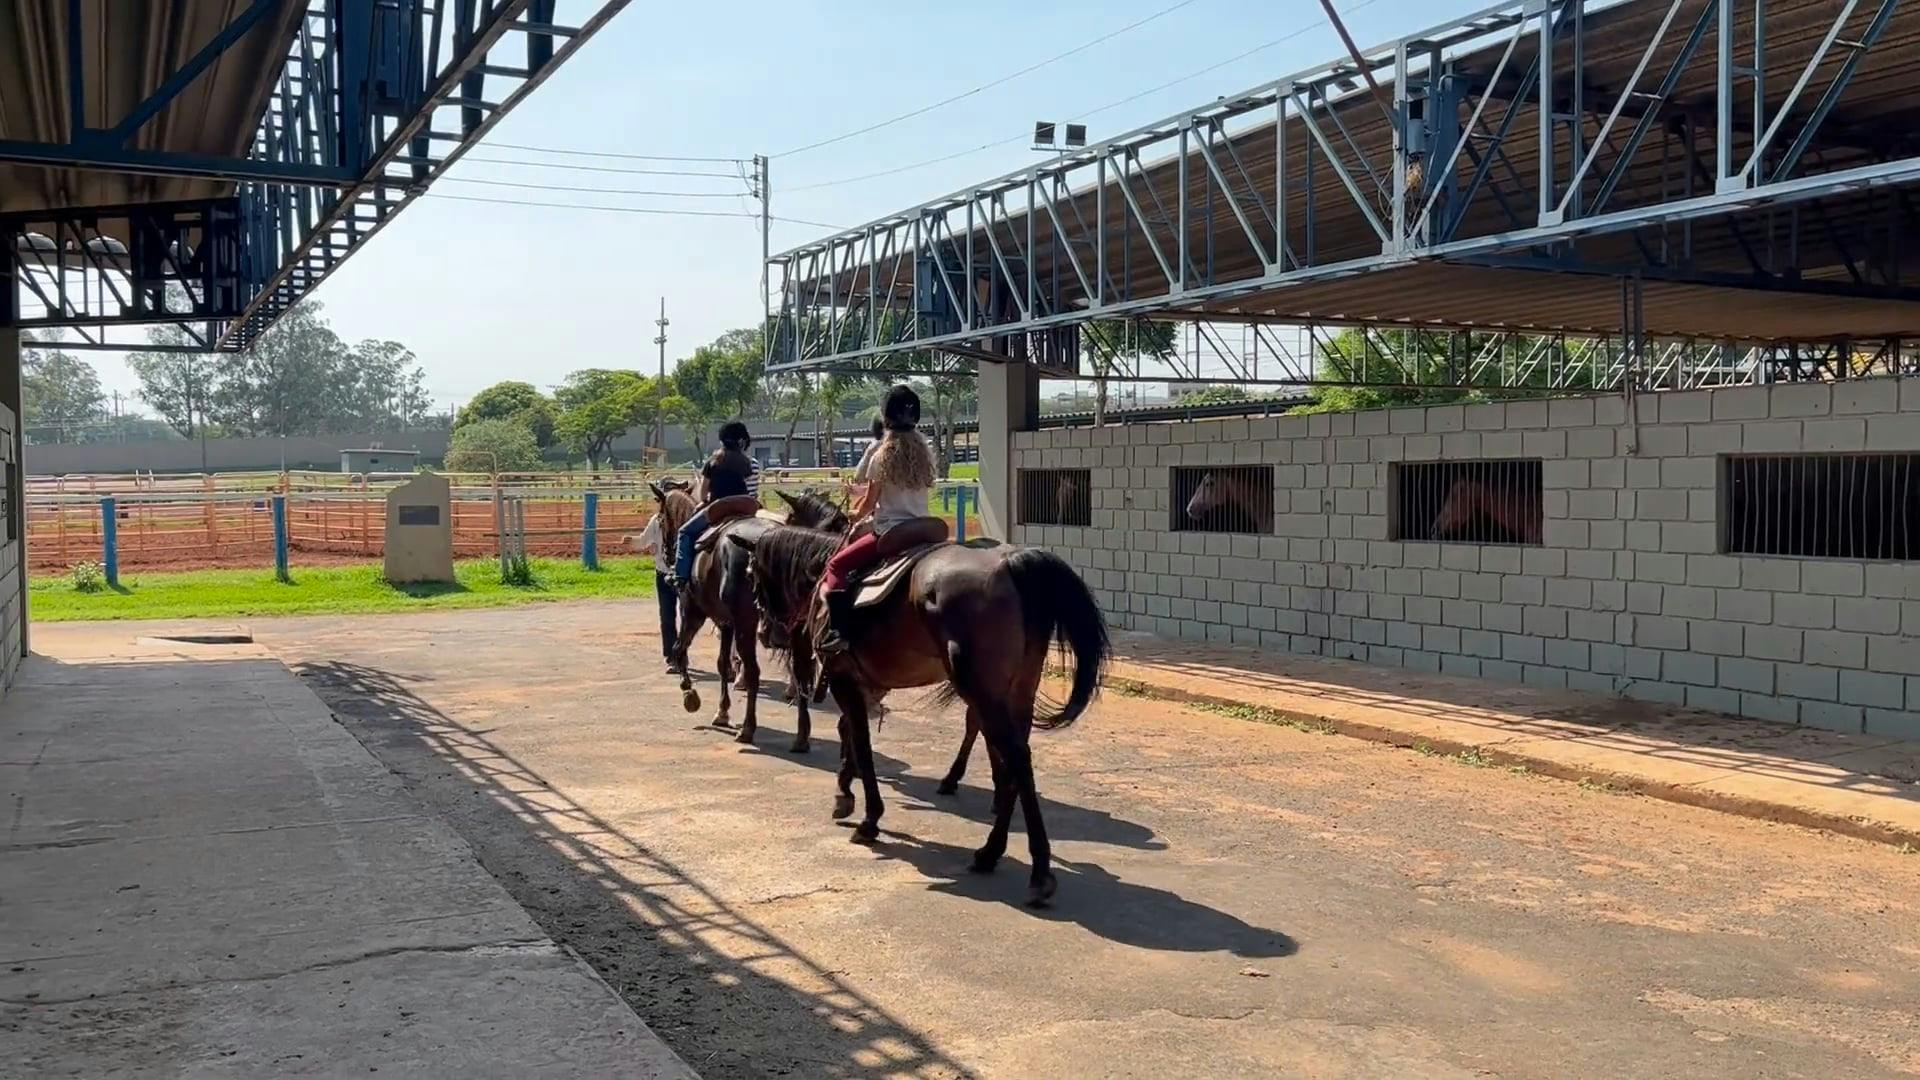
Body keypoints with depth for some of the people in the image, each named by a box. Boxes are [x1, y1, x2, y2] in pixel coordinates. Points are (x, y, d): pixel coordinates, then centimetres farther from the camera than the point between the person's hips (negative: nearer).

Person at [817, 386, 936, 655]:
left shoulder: (882, 455, -9)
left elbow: (869, 502, -3)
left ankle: (839, 631, -14)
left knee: (836, 565, 2)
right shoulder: (925, 452, 6)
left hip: (890, 531, -6)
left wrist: (856, 517, 20)